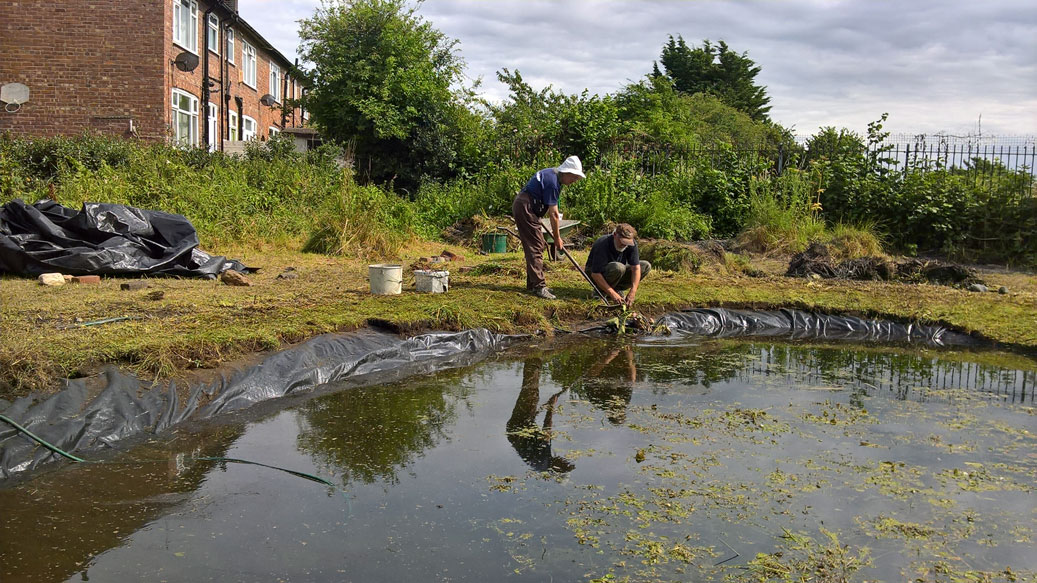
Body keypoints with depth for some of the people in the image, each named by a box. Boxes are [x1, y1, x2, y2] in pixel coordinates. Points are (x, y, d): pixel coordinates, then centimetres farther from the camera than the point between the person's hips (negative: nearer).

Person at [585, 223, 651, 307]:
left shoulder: (631, 244, -16)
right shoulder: (602, 244, -32)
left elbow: (636, 268, -20)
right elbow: (595, 274, -34)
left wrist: (632, 292, -33)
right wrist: (612, 294, -39)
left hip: (617, 272, 6)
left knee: (646, 266, -10)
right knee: (618, 267, -37)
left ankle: (617, 289, -3)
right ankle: (601, 291, -12)